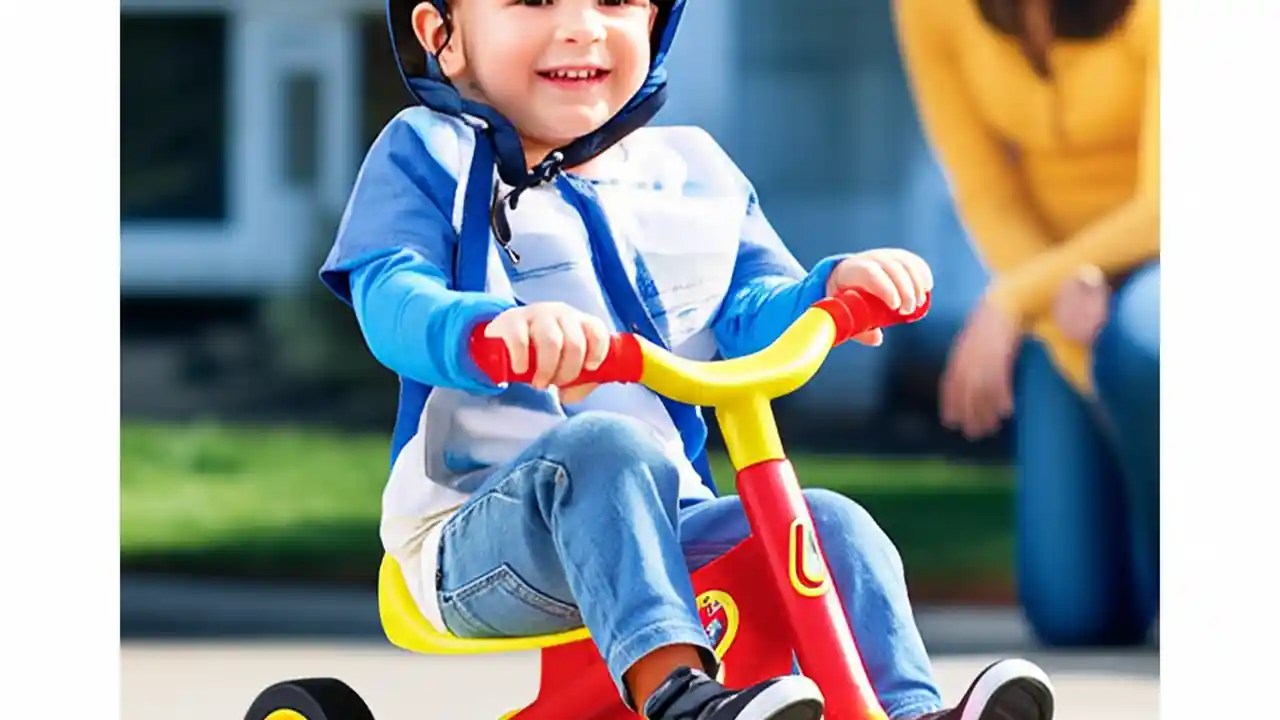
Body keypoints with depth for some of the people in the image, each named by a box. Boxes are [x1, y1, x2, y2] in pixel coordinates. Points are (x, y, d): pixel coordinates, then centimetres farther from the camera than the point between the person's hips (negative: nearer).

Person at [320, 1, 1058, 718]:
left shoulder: (692, 170, 16)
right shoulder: (430, 156, -1)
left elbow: (754, 317, 10)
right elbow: (393, 302, -18)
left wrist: (832, 290, -14)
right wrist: (494, 331, -41)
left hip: (664, 525, 5)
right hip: (482, 536, -5)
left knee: (829, 524, -18)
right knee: (609, 446, -35)